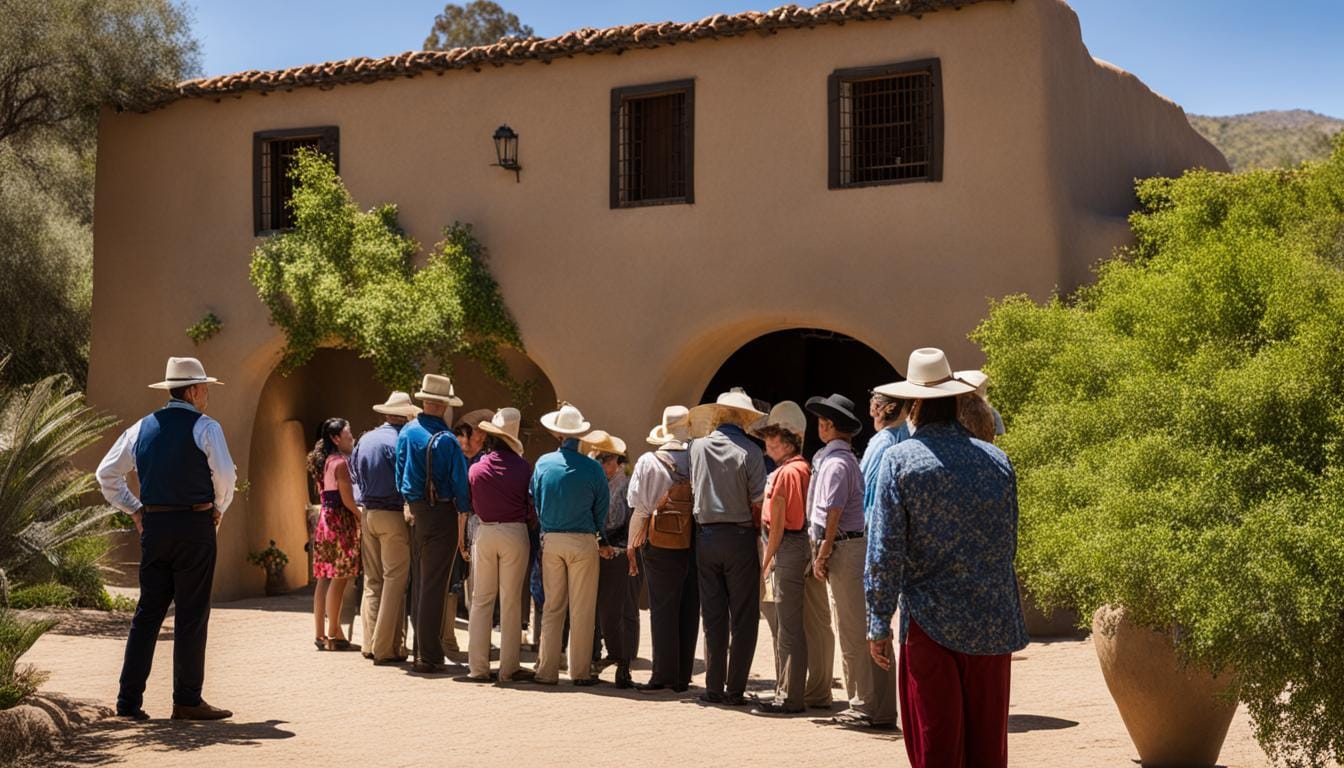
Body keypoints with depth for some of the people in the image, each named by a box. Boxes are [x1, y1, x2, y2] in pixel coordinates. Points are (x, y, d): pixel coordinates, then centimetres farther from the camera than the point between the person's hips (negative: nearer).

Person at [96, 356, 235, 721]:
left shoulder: (143, 427, 11)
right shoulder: (205, 428, -6)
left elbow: (107, 473, 14)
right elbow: (225, 474, -15)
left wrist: (134, 510, 18)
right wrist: (218, 509, 2)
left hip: (153, 525, 6)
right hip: (195, 526, -5)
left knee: (147, 612, 10)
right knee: (191, 615, 1)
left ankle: (129, 700, 9)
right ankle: (187, 701, 4)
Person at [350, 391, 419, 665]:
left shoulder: (364, 440, 10)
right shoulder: (400, 441, -11)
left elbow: (354, 475, 18)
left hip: (367, 514, 7)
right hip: (393, 515, -7)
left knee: (372, 580, 13)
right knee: (394, 581, -3)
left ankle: (370, 643, 15)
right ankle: (386, 648, -4)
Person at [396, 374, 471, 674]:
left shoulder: (406, 432, 5)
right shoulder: (446, 440, -15)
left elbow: (399, 473, 12)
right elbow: (460, 481, -13)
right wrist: (465, 513, -4)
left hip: (414, 512, 7)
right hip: (441, 514, -6)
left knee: (420, 582, 16)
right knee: (434, 586, -4)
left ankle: (421, 650, 23)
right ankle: (429, 657, -2)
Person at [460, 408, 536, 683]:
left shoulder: (476, 469, -2)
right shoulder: (522, 467, -7)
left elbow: (471, 504, 5)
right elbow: (532, 504, -1)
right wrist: (529, 524, 16)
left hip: (484, 533, 2)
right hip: (515, 533, -2)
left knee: (481, 601, 9)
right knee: (511, 601, 4)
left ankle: (477, 666, 9)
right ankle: (509, 667, 6)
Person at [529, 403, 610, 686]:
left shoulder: (543, 464, -1)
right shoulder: (592, 468, -7)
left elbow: (536, 503, 6)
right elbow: (602, 509, 1)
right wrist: (602, 540, 15)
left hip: (551, 541, 2)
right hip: (584, 541, -2)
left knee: (552, 608, 9)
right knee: (582, 609, 4)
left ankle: (547, 670, 9)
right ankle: (580, 671, 7)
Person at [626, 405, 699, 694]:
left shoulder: (649, 462, -6)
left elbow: (639, 508, -6)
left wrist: (632, 546, 2)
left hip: (662, 545, -3)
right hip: (696, 545, 3)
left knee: (663, 609, 3)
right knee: (689, 610, 9)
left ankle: (664, 675, 3)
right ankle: (682, 677, 15)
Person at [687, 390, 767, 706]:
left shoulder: (698, 447, 1)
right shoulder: (749, 451, -9)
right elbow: (759, 499, -10)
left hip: (706, 536, 3)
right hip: (740, 536, -3)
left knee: (713, 615, 9)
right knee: (743, 617, 4)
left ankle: (714, 688, 11)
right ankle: (735, 689, 4)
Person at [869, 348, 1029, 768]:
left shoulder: (899, 460, -8)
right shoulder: (997, 461, 3)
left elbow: (885, 551, -10)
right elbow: (1008, 545, 11)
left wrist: (879, 623, -3)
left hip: (930, 623, -3)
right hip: (993, 623, 3)